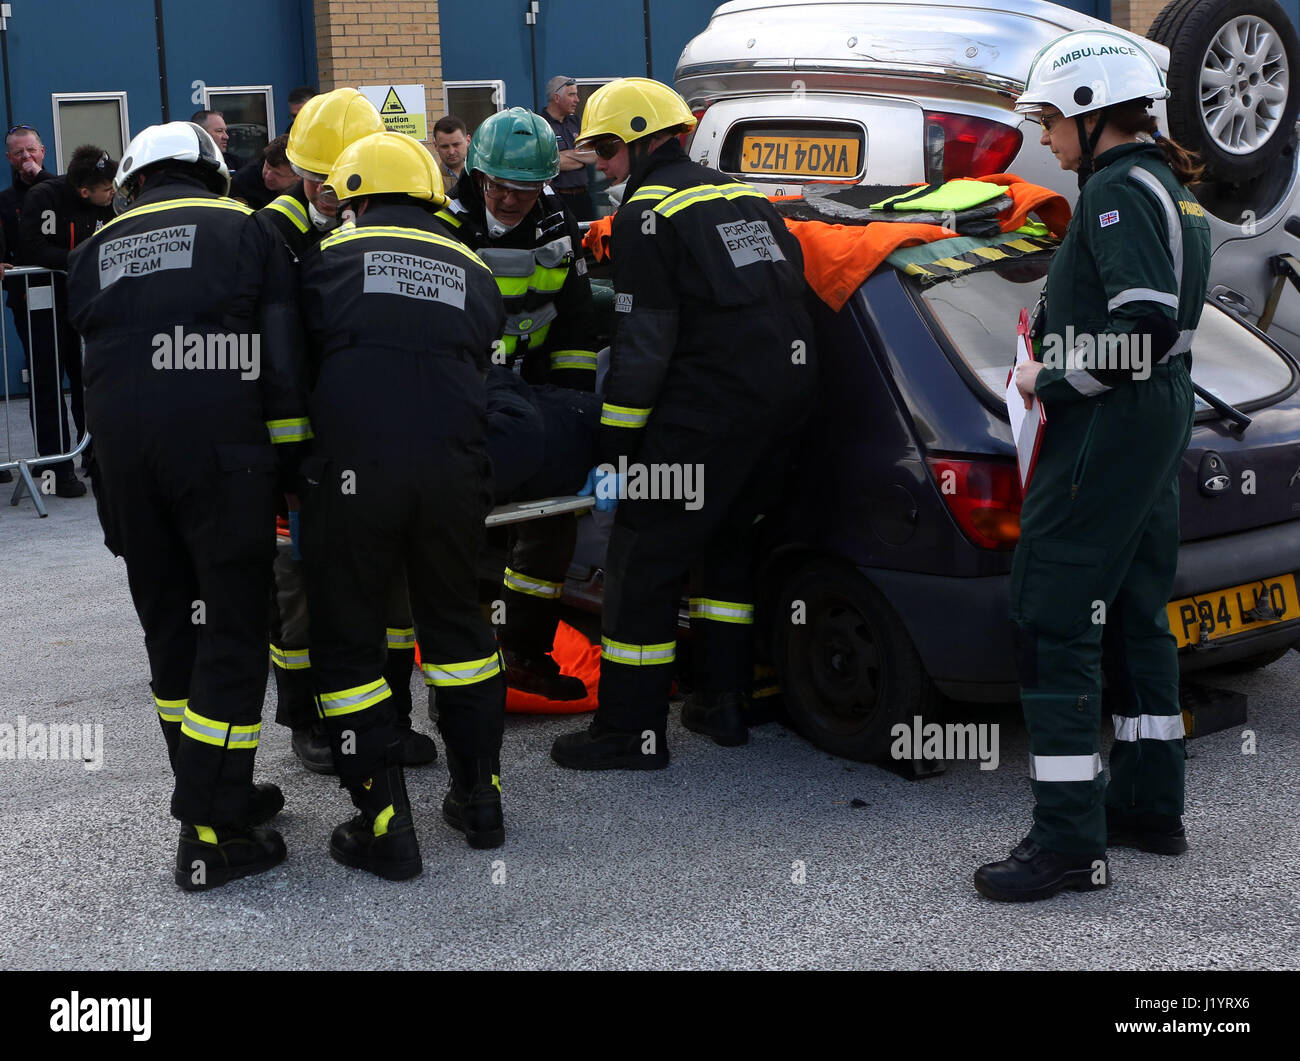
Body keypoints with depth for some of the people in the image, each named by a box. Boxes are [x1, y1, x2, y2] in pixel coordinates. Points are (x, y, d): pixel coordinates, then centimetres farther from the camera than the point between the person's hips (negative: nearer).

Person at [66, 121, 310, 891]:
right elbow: (283, 361, 0)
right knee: (233, 631, 0)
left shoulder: (98, 251, 19)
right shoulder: (243, 231, 8)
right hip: (222, 454, -4)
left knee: (170, 627, 16)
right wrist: (291, 461, 4)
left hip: (122, 457, 4)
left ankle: (216, 792, 24)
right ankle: (210, 834, -3)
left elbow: (96, 362, 19)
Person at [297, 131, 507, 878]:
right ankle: (481, 798, 27)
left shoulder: (333, 257, 8)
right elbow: (480, 371, 17)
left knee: (349, 641, 8)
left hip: (355, 473, -3)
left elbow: (300, 361, 11)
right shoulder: (472, 271, 17)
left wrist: (298, 462, 23)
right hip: (453, 473, 4)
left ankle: (385, 826, 7)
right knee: (456, 620, 22)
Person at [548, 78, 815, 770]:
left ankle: (631, 732, 2)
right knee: (726, 537, 22)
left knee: (644, 558, -2)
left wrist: (613, 453, -9)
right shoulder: (742, 194, 19)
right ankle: (724, 704, 26)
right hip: (789, 389, 9)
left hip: (710, 403, -9)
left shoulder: (648, 213, -6)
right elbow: (788, 286, 22)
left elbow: (642, 346, -12)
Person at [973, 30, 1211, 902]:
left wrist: (1053, 382, -15)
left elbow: (1146, 320, -25)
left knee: (1053, 619, -9)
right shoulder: (1173, 188, 17)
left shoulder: (1119, 190, -14)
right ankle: (1151, 805, 27)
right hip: (1161, 413, 11)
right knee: (1134, 612, 17)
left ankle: (1070, 840, -8)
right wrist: (1059, 373, 12)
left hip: (1107, 425, -11)